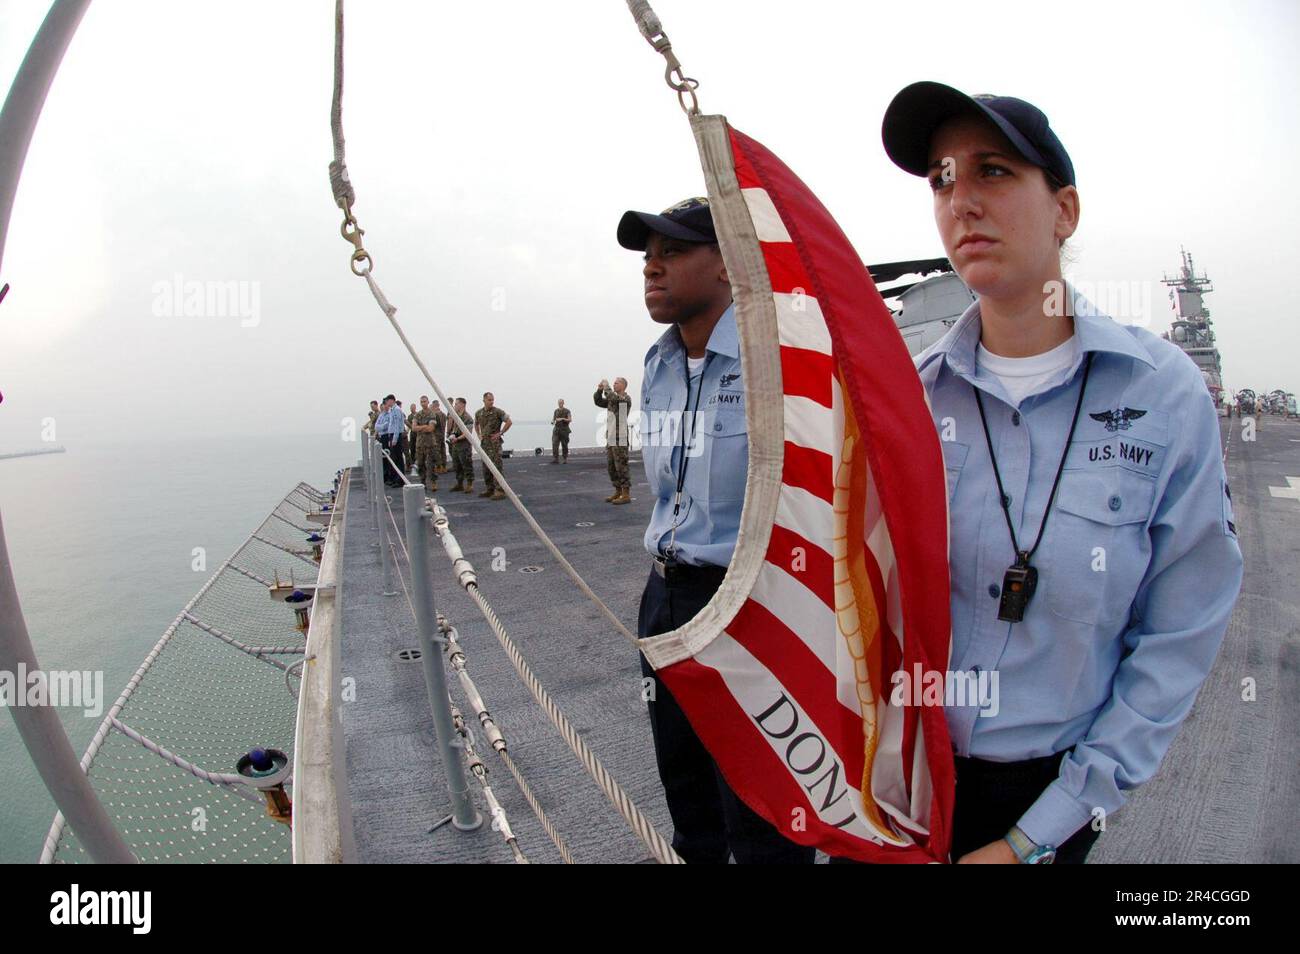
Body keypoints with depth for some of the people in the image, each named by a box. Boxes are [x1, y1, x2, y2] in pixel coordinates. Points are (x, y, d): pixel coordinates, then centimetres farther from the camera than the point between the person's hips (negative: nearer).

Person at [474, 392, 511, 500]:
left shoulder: (498, 411, -8)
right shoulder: (478, 413, 9)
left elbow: (509, 422, -8)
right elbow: (476, 424, 27)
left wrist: (500, 433, -8)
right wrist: (479, 435, 14)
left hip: (495, 442, -6)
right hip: (484, 442, 6)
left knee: (496, 466, -11)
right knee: (486, 467, 10)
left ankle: (500, 490, -12)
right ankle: (490, 489, 20)